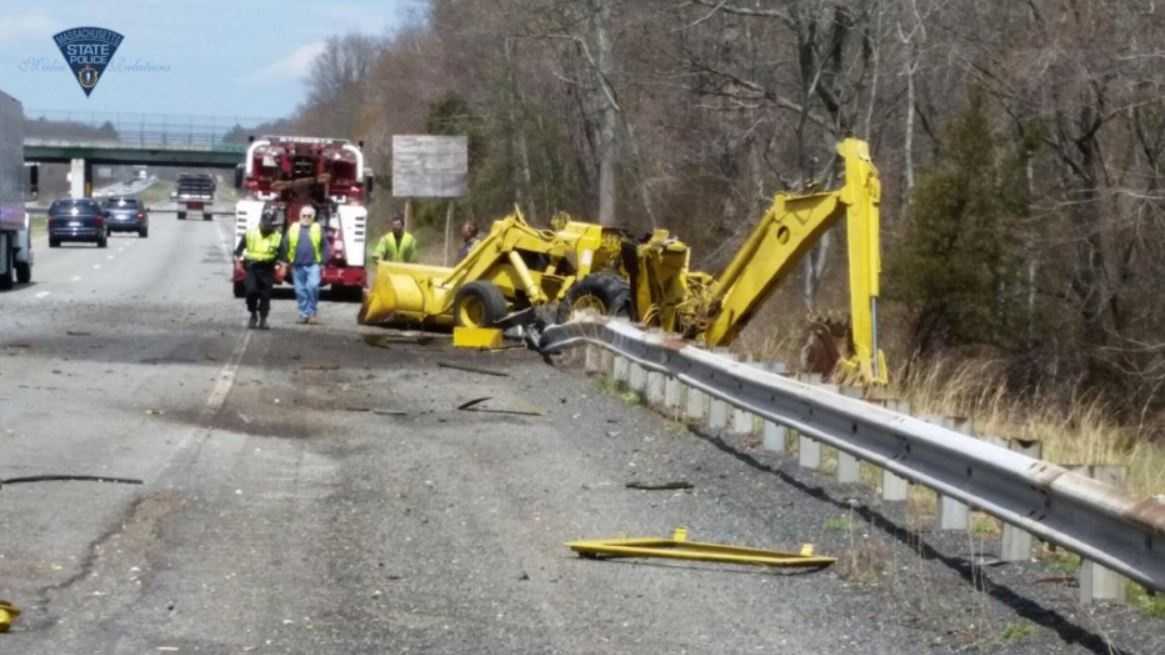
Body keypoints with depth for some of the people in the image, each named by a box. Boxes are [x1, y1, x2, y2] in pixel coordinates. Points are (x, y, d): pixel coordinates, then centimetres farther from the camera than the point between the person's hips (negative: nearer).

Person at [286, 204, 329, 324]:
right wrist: (287, 261, 4)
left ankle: (312, 313, -7)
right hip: (297, 266, 2)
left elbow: (325, 246, 7)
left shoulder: (318, 229, 6)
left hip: (313, 265, -2)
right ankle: (304, 314, 12)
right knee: (300, 291, 4)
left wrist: (322, 262, 0)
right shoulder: (293, 229, 9)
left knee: (313, 287, -17)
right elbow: (286, 246, 11)